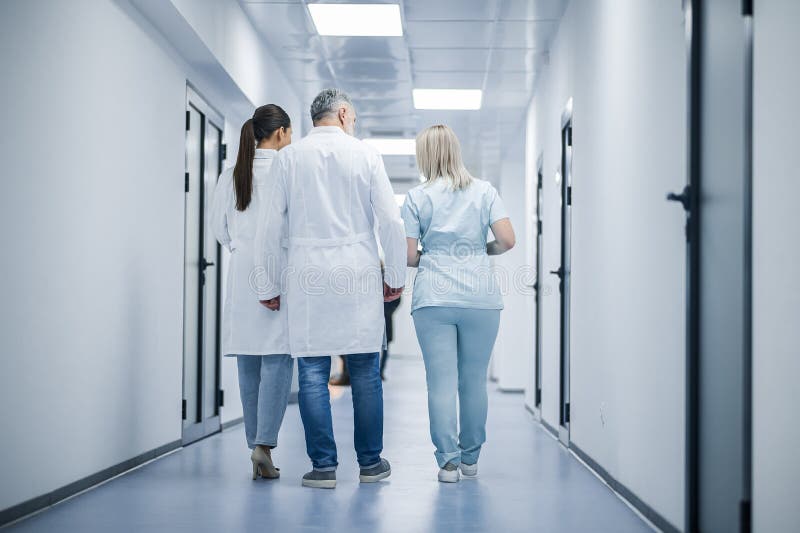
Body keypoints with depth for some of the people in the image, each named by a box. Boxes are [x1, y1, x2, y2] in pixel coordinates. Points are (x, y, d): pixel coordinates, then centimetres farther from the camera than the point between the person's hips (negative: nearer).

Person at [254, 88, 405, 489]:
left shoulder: (288, 158, 6)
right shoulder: (365, 154, 4)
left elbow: (269, 226, 4)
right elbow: (391, 220, 0)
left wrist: (268, 286, 11)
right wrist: (396, 276, 10)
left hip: (307, 278, 0)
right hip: (358, 275, 0)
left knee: (312, 374, 3)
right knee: (365, 373, 7)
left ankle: (323, 465, 2)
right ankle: (370, 462, 13)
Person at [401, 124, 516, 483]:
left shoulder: (416, 197, 3)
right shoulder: (484, 191, 6)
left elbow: (408, 255, 0)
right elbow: (507, 240, -2)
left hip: (433, 298, -1)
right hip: (480, 297, 2)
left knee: (441, 382, -1)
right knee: (474, 381, 10)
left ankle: (448, 461, -5)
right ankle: (470, 458, 19)